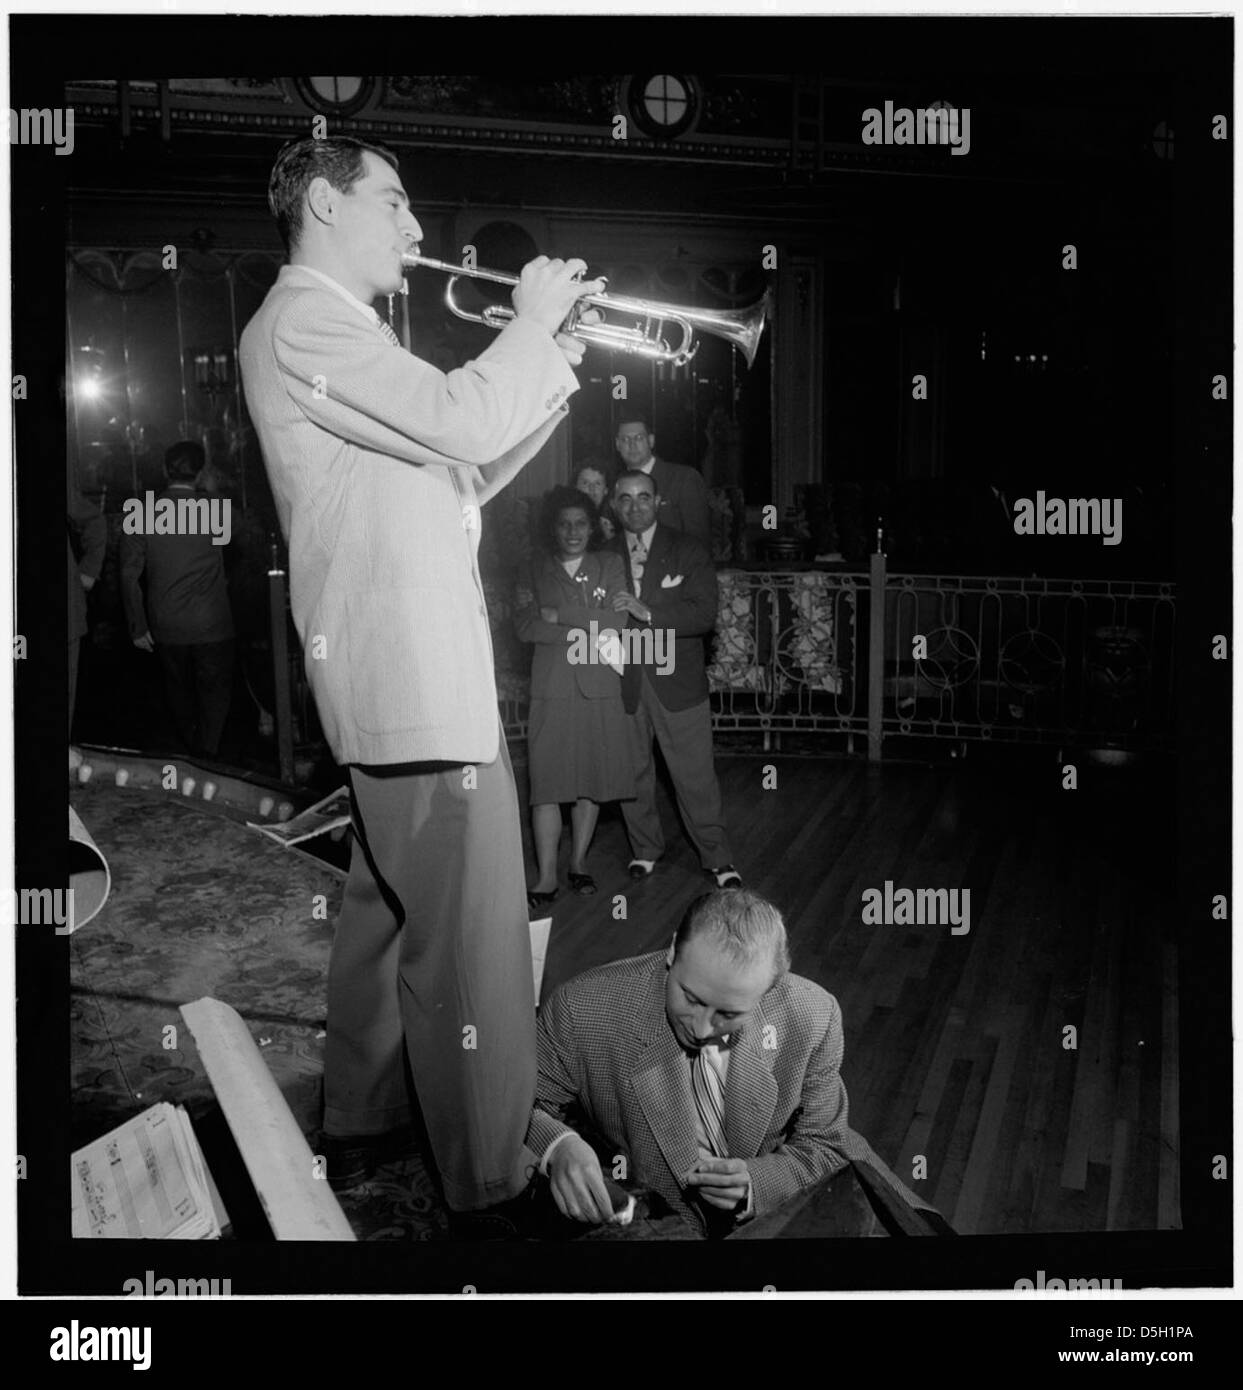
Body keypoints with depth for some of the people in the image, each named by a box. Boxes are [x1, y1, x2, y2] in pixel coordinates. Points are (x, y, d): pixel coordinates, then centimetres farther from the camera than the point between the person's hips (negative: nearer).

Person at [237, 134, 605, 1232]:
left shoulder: (340, 331, 25)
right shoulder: (302, 317, -9)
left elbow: (462, 472, 20)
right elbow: (462, 424, -22)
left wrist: (556, 357, 12)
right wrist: (535, 321, -5)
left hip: (404, 665, 11)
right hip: (414, 675, -11)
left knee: (389, 904, 19)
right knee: (472, 943, -7)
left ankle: (362, 1129, 33)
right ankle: (492, 1190, 2)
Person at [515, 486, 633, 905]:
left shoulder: (610, 565, 9)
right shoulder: (537, 571, 9)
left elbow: (614, 622, -5)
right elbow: (525, 627, -4)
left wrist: (556, 614, -6)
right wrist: (584, 631, -10)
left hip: (599, 689, 1)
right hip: (551, 690, -1)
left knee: (591, 780, 5)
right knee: (546, 783, -6)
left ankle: (578, 862, 20)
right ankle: (546, 876, -1)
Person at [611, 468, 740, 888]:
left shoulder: (687, 551, -1)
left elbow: (705, 615, -11)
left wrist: (648, 614, -21)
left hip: (676, 680, -2)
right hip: (622, 682, 2)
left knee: (696, 775, 1)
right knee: (631, 772, 11)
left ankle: (717, 857, 14)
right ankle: (645, 849, 31)